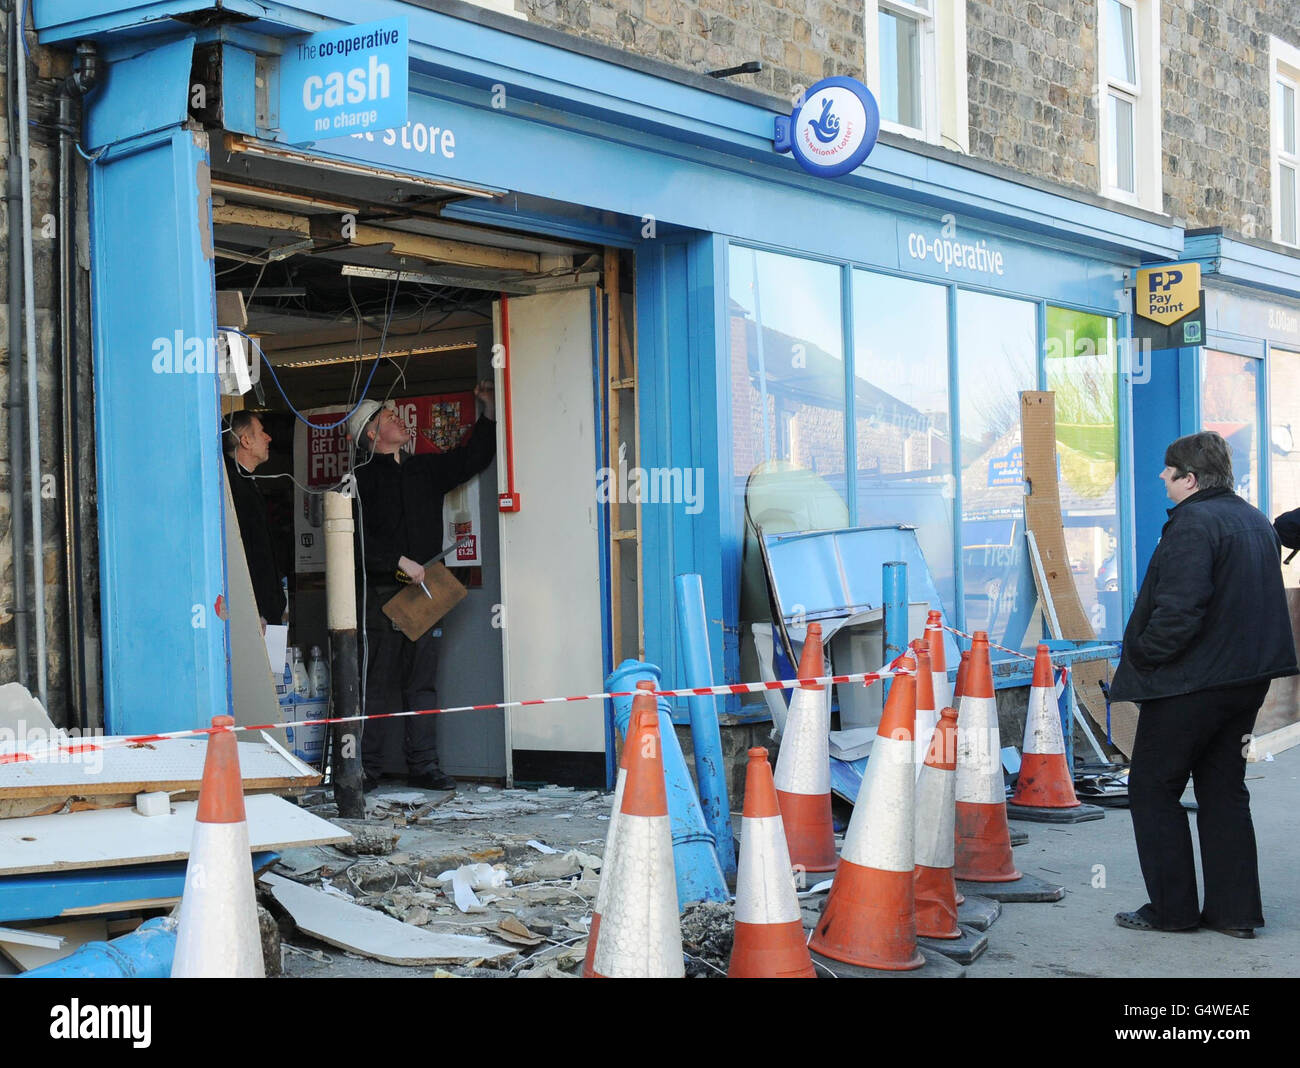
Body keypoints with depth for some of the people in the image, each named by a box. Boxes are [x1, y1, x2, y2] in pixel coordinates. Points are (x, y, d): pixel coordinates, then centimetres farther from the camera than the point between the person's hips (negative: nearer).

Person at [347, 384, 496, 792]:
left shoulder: (424, 469, 17)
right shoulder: (362, 478, -2)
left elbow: (470, 459, 27)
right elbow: (358, 538, -12)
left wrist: (488, 413, 21)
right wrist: (400, 562, -15)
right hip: (381, 592, -5)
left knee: (422, 681, 5)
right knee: (377, 682, -4)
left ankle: (423, 765, 9)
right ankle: (367, 767, 1)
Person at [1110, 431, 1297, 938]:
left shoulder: (1192, 524, -18)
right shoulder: (1255, 520, 12)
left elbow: (1179, 610, -26)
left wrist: (1142, 653, -13)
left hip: (1191, 681, -9)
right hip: (1248, 677, 9)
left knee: (1152, 788, 3)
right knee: (1224, 790, 14)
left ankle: (1172, 908, 7)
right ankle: (1235, 910, 16)